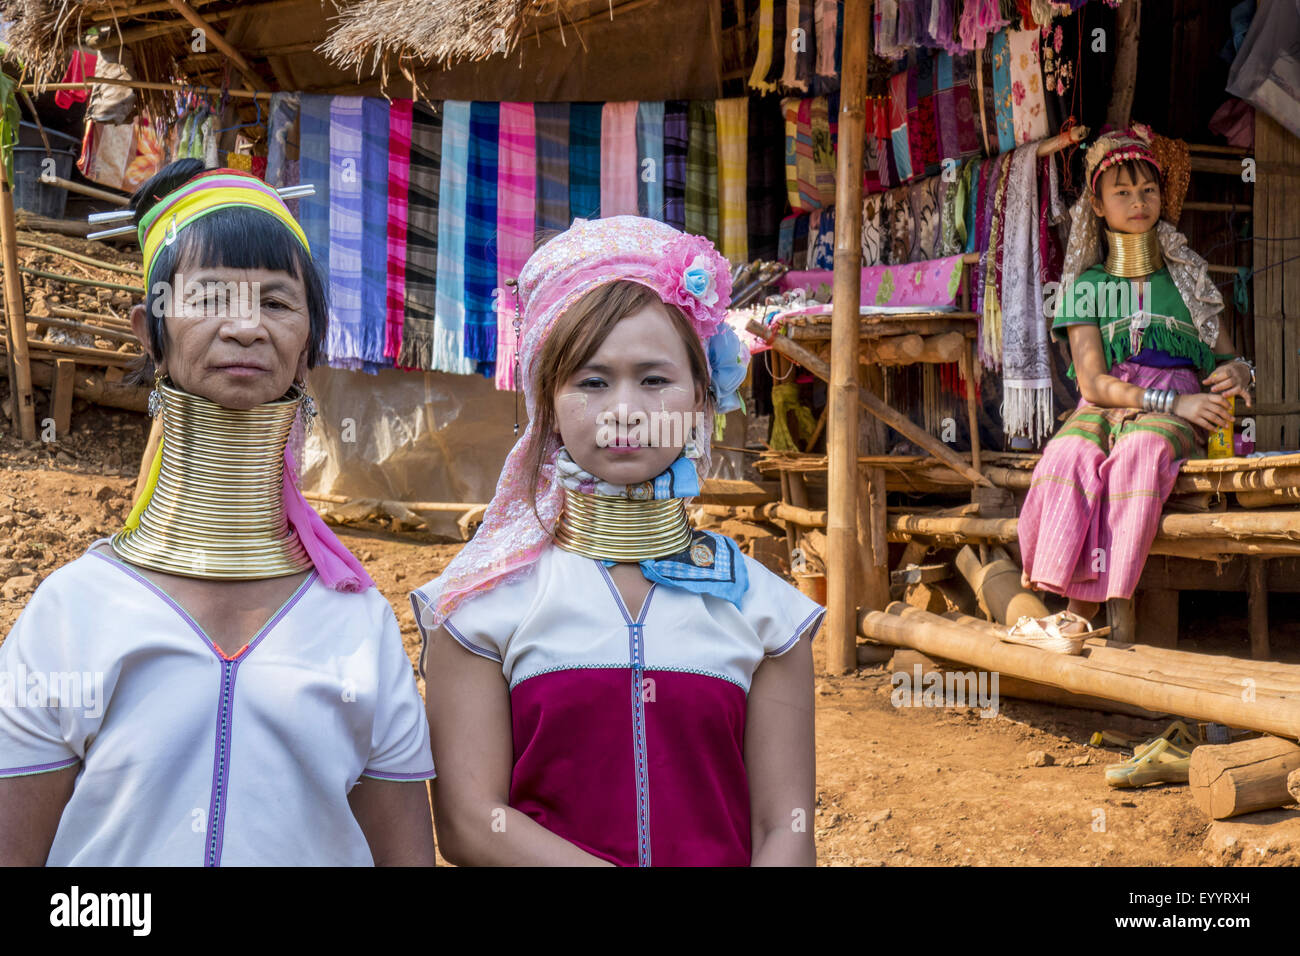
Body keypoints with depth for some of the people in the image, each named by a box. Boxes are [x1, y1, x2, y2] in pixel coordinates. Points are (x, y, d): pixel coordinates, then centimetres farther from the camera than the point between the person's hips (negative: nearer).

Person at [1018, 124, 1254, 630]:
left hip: (1174, 414, 0)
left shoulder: (1186, 276, 19)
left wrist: (1238, 371, -6)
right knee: (1067, 456, -37)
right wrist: (1174, 401, -13)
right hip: (1104, 409, 0)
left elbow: (1223, 355, 21)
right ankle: (1069, 600, -39)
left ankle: (1086, 608, -38)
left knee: (1140, 451, -37)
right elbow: (1093, 384, 0)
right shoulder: (1087, 285, 12)